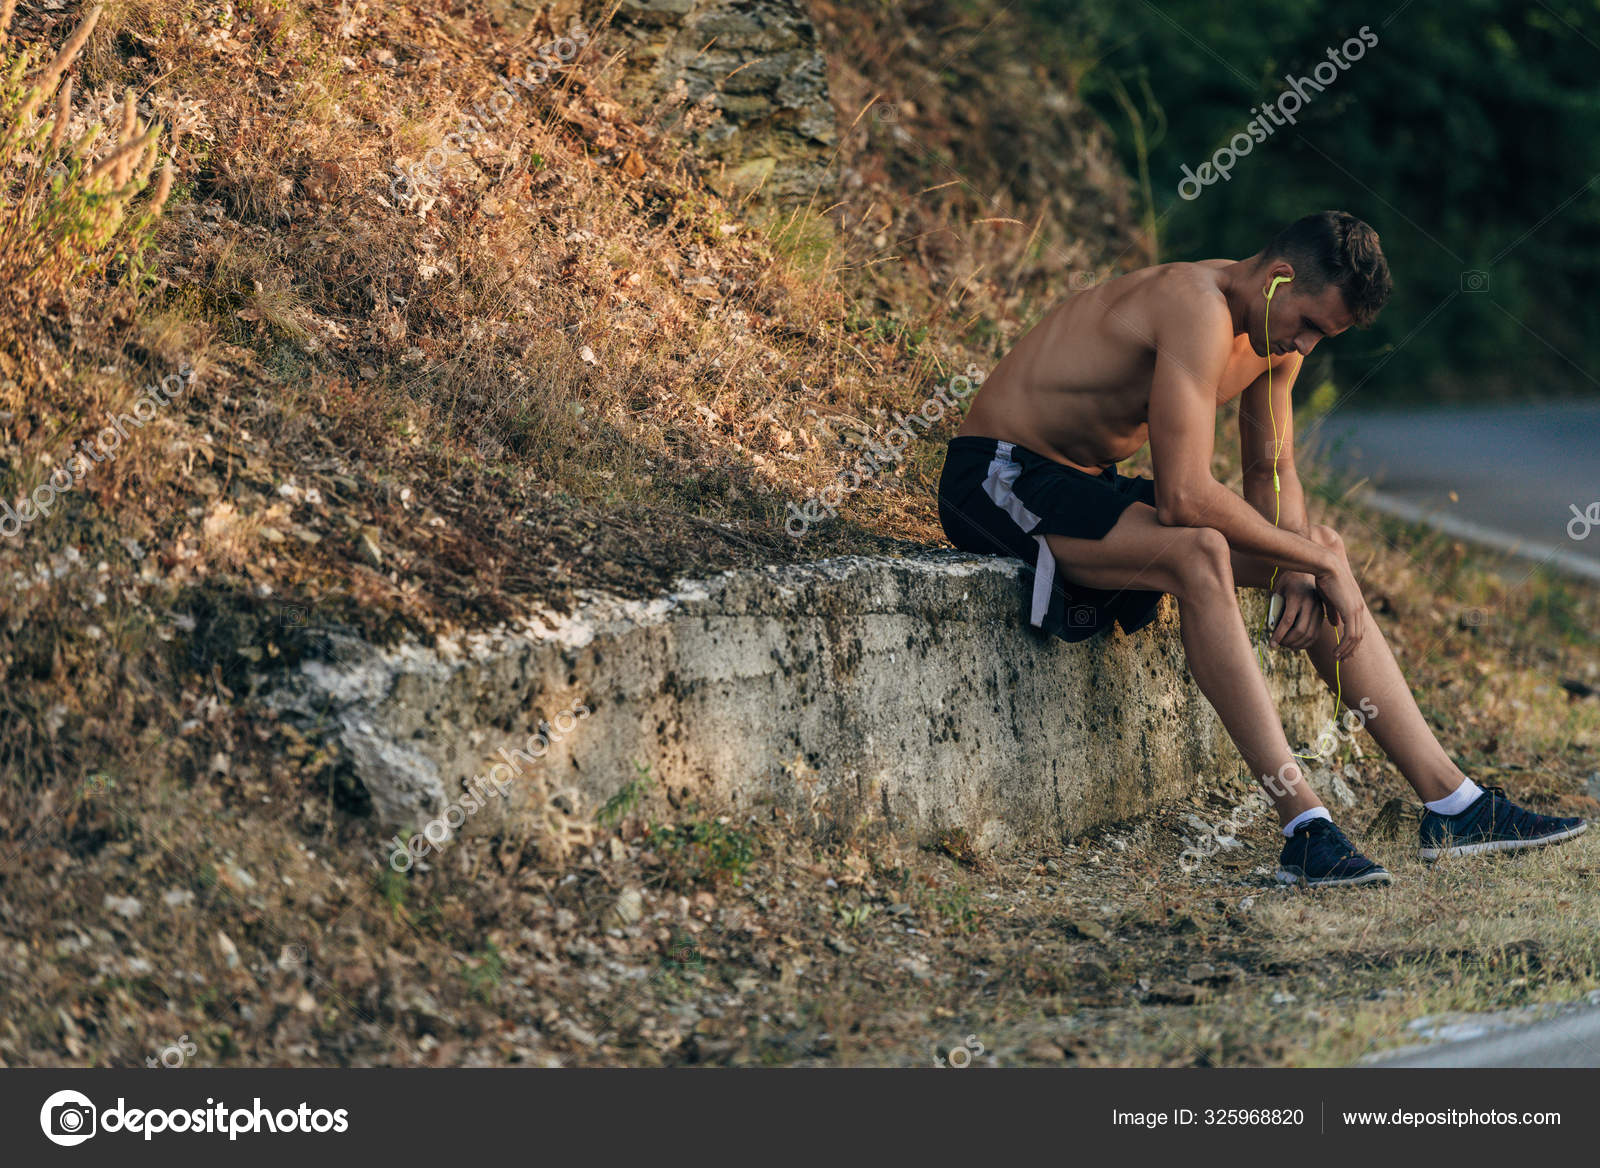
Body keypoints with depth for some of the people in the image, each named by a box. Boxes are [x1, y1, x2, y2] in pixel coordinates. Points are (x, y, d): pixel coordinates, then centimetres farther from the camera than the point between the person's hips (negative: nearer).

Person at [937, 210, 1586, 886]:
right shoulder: (1200, 306, -27)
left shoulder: (1276, 333, 3)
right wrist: (1314, 557, -21)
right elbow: (1184, 498, -32)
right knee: (1199, 554, -36)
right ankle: (1304, 825, -36)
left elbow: (1271, 475, 13)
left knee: (1328, 563, 2)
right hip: (1001, 477, -10)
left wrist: (1300, 573, -7)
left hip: (1092, 485, 10)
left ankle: (1452, 804, 4)